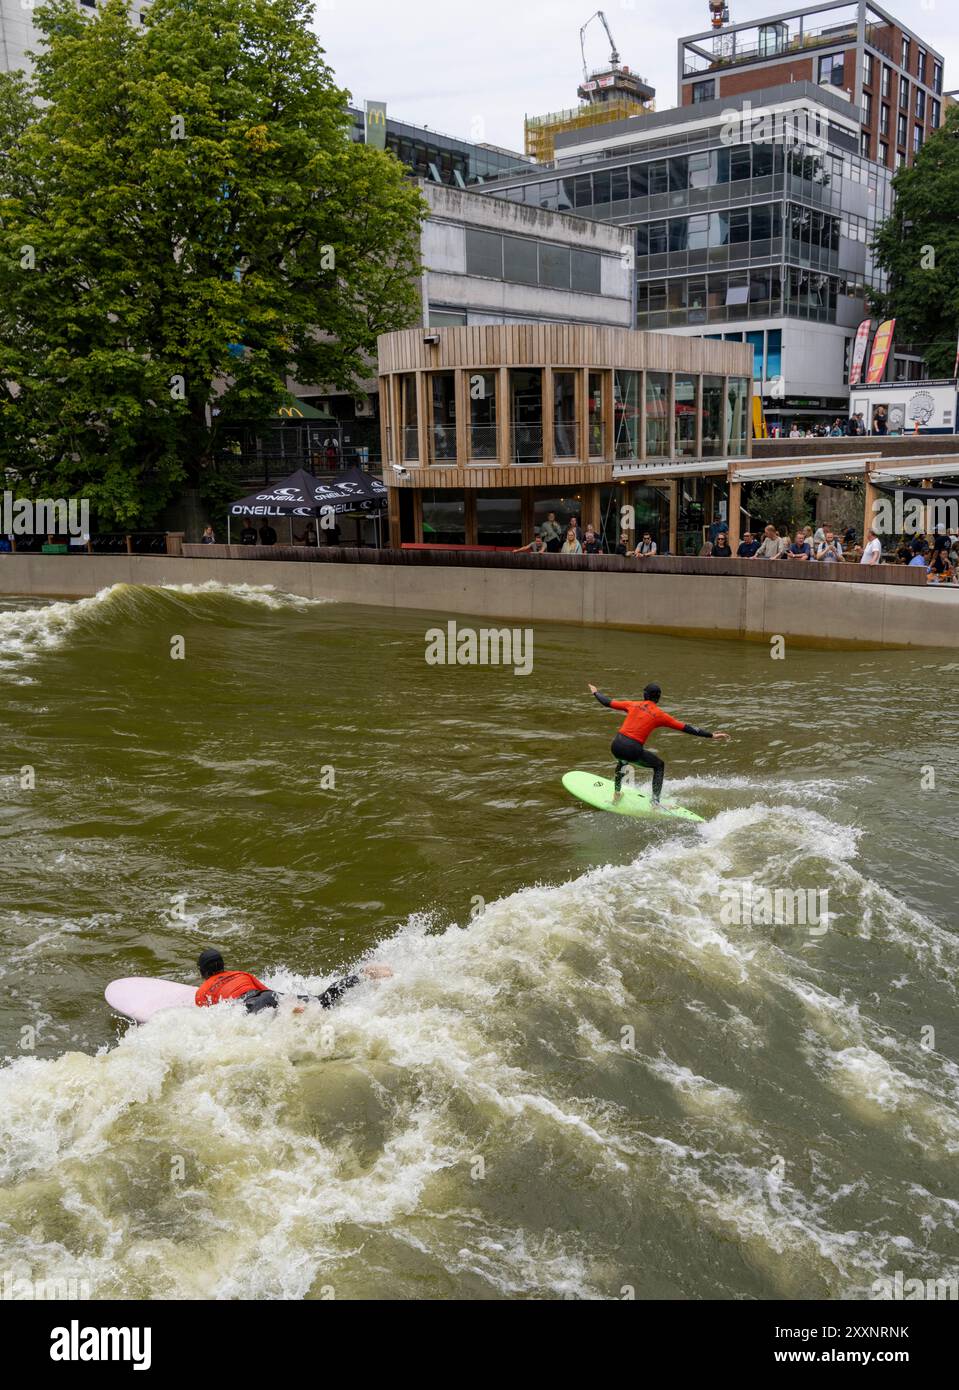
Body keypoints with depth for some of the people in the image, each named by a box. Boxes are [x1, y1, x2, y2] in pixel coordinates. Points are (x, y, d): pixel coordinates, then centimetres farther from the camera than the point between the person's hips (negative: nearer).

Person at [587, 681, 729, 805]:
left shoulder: (633, 705, 10)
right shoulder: (660, 715, 3)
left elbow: (607, 702, 19)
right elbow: (686, 728, 3)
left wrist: (596, 692, 40)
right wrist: (711, 735, 6)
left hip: (616, 746, 4)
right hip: (633, 751, -4)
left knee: (623, 759, 40)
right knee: (659, 766, 22)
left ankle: (616, 793, 44)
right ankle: (655, 802, 12)